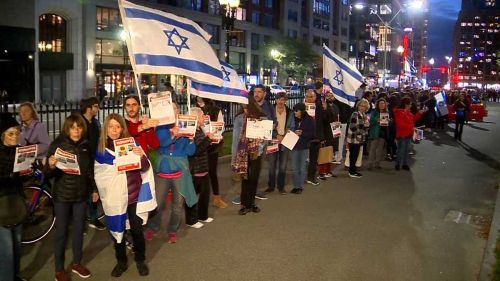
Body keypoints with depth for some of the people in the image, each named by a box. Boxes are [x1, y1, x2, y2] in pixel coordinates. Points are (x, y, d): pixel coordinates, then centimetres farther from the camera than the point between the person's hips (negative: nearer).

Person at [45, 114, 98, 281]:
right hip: (62, 196, -3)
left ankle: (76, 263, 31)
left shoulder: (86, 146, 1)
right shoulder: (57, 145, -10)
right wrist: (51, 166, -33)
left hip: (81, 195, 4)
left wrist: (94, 189, 13)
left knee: (79, 230, 14)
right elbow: (47, 174, -12)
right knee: (61, 232, 5)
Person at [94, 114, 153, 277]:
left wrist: (141, 156, -24)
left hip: (133, 194, -1)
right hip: (113, 197, 2)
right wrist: (99, 191, 5)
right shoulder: (100, 149, 0)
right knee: (116, 230, 10)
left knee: (136, 229, 4)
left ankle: (140, 260, 25)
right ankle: (121, 261, 30)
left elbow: (145, 168, -5)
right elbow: (98, 174, 13)